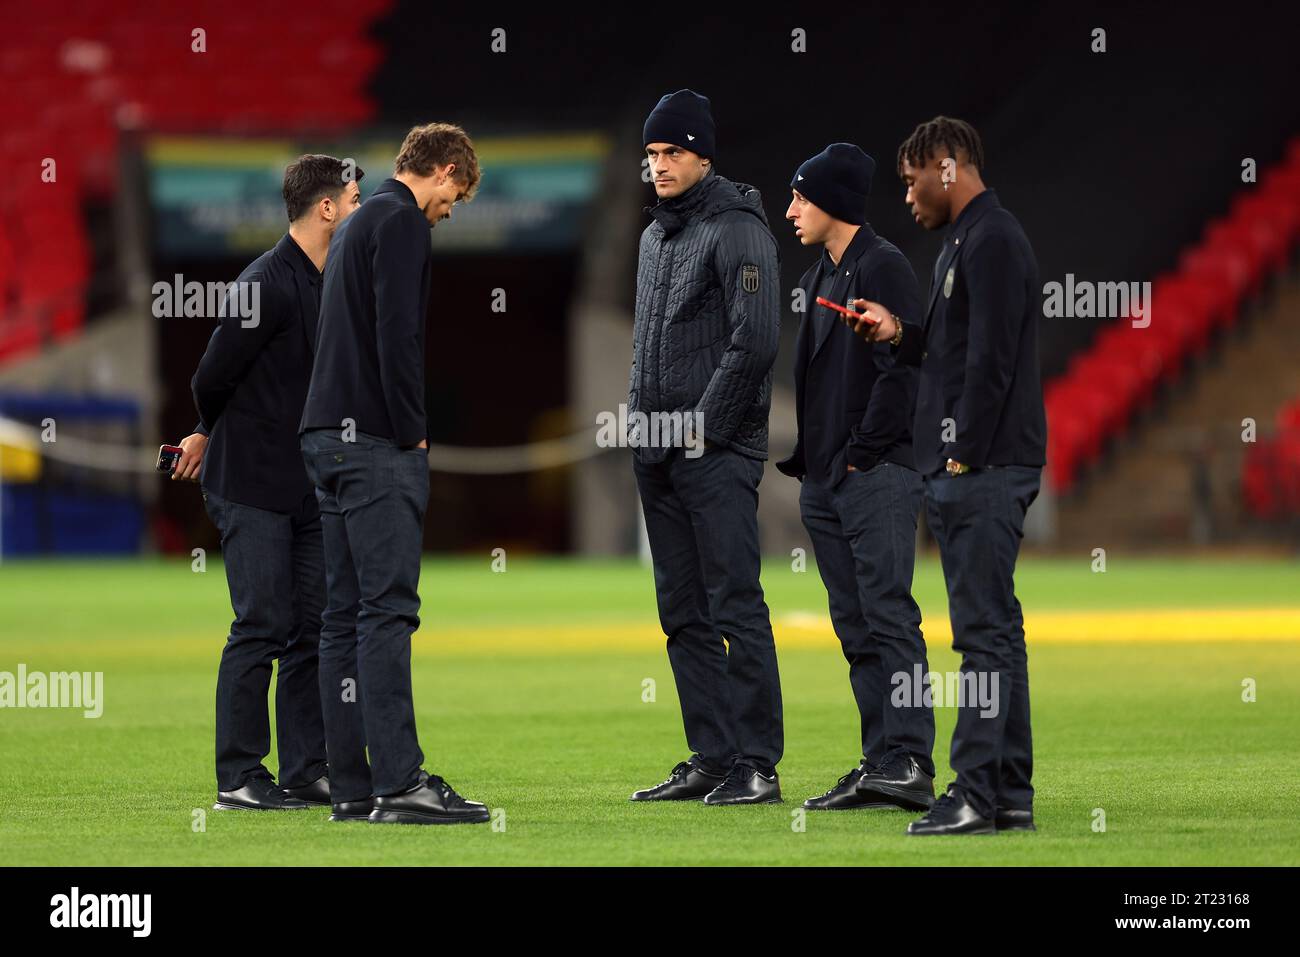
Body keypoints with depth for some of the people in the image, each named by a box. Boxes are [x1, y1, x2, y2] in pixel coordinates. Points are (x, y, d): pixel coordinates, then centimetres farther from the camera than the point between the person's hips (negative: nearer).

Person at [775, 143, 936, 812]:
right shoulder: (815, 279, 19)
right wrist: (804, 457, 11)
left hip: (877, 476, -9)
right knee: (855, 627, 8)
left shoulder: (882, 267, -8)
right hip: (823, 482, 9)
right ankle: (879, 764, 10)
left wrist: (863, 454, -15)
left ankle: (910, 763, -15)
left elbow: (900, 369, -15)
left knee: (888, 618, -12)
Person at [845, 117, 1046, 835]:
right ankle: (1010, 796, 13)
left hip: (982, 470, -11)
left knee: (984, 633, -11)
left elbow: (991, 359, -19)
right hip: (968, 468, 11)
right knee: (996, 630, 10)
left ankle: (975, 796, -13)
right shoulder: (962, 242, 21)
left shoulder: (991, 242, -12)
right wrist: (899, 333, 11)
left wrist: (965, 456, -20)